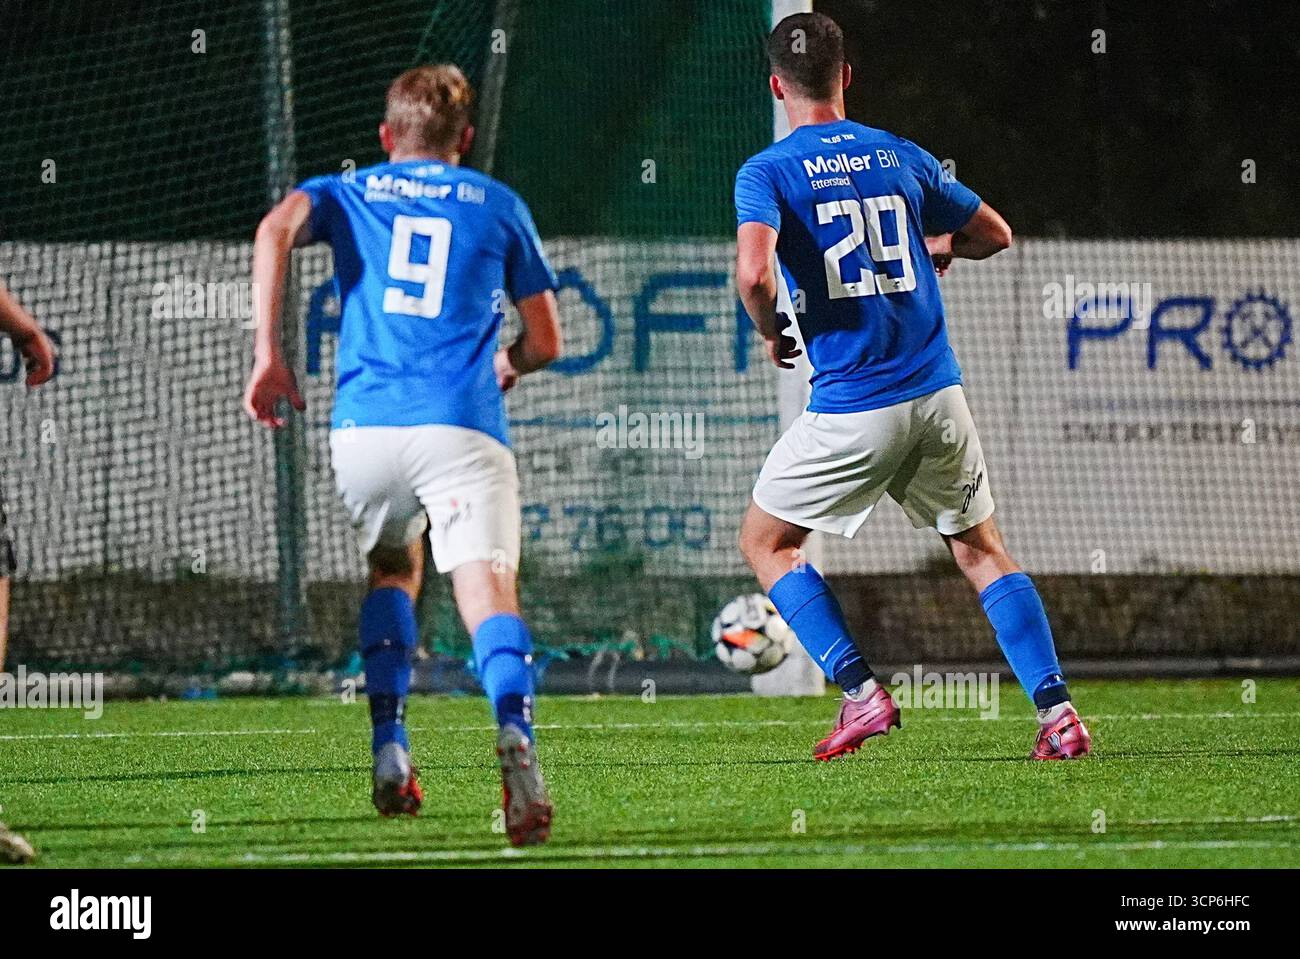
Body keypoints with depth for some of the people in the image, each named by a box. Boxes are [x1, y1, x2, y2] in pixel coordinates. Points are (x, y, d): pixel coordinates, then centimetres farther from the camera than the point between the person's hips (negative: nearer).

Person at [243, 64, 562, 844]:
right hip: (464, 428, -2)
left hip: (365, 423, 2)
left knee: (395, 569, 27)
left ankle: (390, 754, 13)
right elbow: (546, 342, 23)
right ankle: (515, 730, -43)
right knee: (488, 595, -13)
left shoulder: (348, 193, 20)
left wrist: (269, 356, -4)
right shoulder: (501, 206, 21)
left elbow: (278, 229, -3)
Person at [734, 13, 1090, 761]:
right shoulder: (901, 158, 9)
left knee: (766, 542, 15)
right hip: (938, 392, 4)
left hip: (851, 405, -4)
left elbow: (754, 273, -22)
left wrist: (773, 333, -2)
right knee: (982, 550, 17)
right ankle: (1057, 709, 3)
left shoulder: (768, 172, -4)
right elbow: (995, 234, 19)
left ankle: (861, 691, 1)